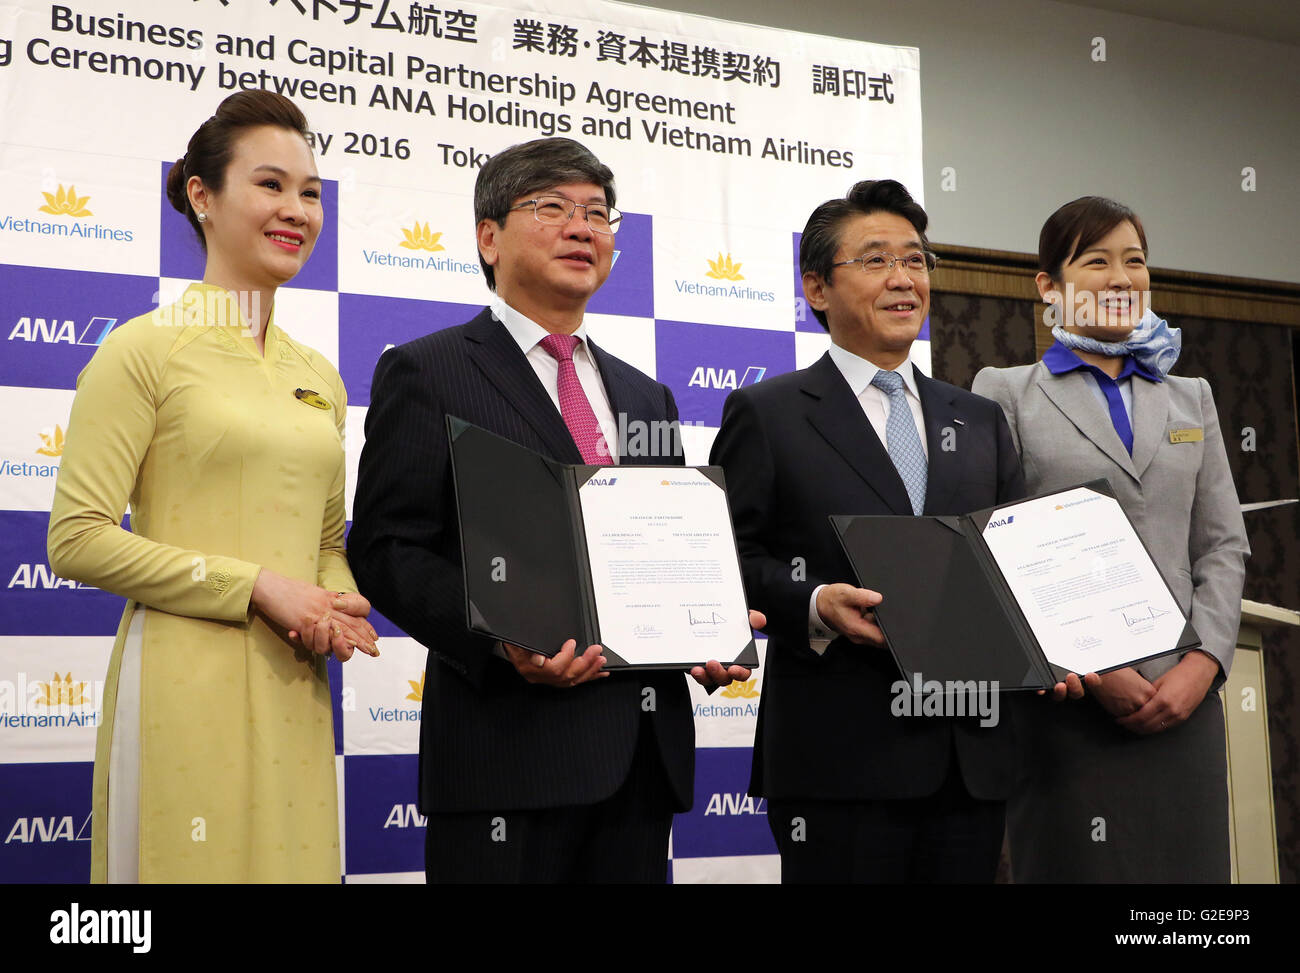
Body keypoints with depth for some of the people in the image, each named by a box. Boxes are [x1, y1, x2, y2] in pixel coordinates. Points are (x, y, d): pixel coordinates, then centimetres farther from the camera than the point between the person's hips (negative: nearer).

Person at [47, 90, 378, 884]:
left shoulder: (319, 377, 15)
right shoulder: (147, 350, -3)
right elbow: (77, 540, -9)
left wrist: (338, 609, 0)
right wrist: (255, 586, -13)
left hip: (293, 694, 6)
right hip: (184, 690, -5)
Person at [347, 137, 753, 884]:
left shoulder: (646, 396, 20)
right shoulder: (426, 374, 2)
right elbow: (386, 550, -6)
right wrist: (500, 636, -22)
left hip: (644, 746, 6)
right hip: (510, 748, -5)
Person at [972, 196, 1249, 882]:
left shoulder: (1191, 400, 19)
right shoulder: (1006, 393, 5)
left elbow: (1224, 546, 13)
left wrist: (1203, 661, -3)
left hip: (1183, 699, 4)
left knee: (1187, 864, 3)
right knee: (1075, 864, -3)